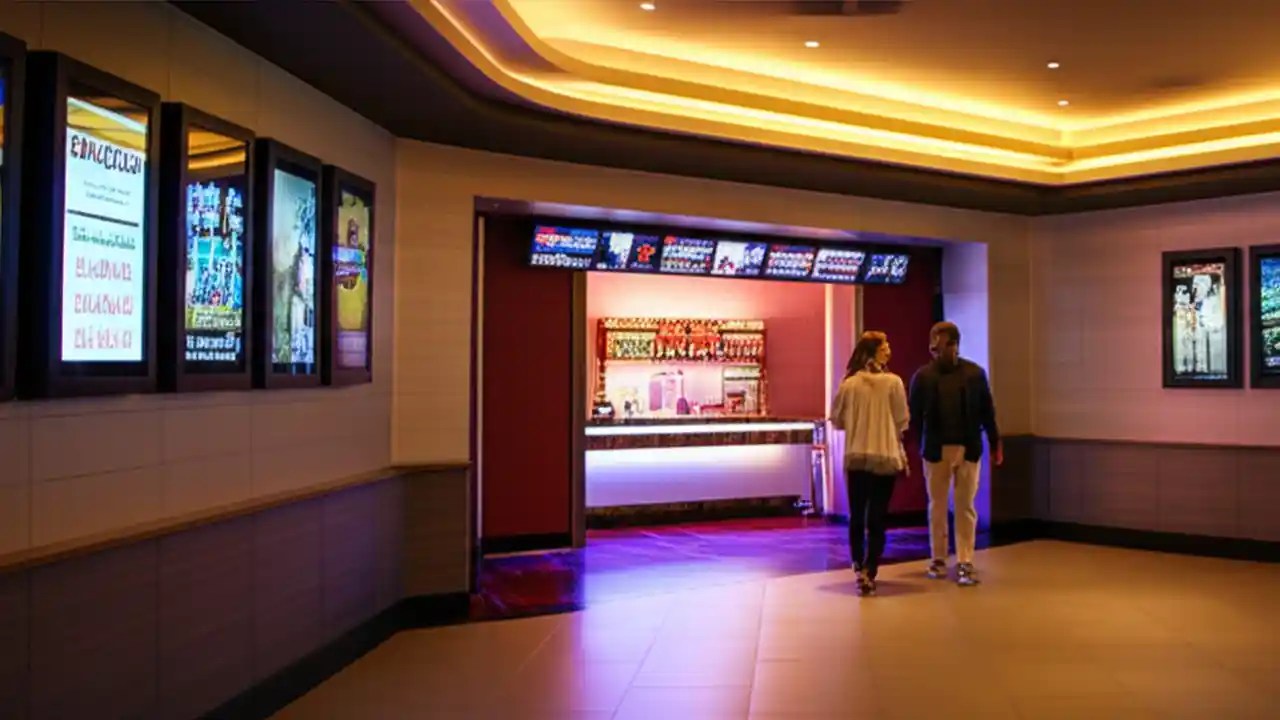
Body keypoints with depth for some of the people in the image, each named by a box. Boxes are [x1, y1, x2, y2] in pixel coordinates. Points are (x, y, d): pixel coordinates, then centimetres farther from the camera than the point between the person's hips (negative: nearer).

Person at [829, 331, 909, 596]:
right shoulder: (893, 382, -6)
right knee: (877, 519, 3)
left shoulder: (849, 383, -2)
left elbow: (837, 420, 7)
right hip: (886, 457, -1)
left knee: (857, 517, 14)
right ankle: (868, 574, -2)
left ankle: (859, 571, 17)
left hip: (856, 457, 2)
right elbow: (901, 421, 2)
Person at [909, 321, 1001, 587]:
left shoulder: (975, 373, -1)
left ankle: (965, 563, 6)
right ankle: (938, 559, 22)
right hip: (936, 450, 0)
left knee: (966, 507, 2)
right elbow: (915, 415, 0)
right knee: (937, 506, 10)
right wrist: (918, 446, -2)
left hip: (968, 449, 0)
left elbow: (987, 411, 4)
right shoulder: (923, 376, -3)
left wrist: (995, 443, 5)